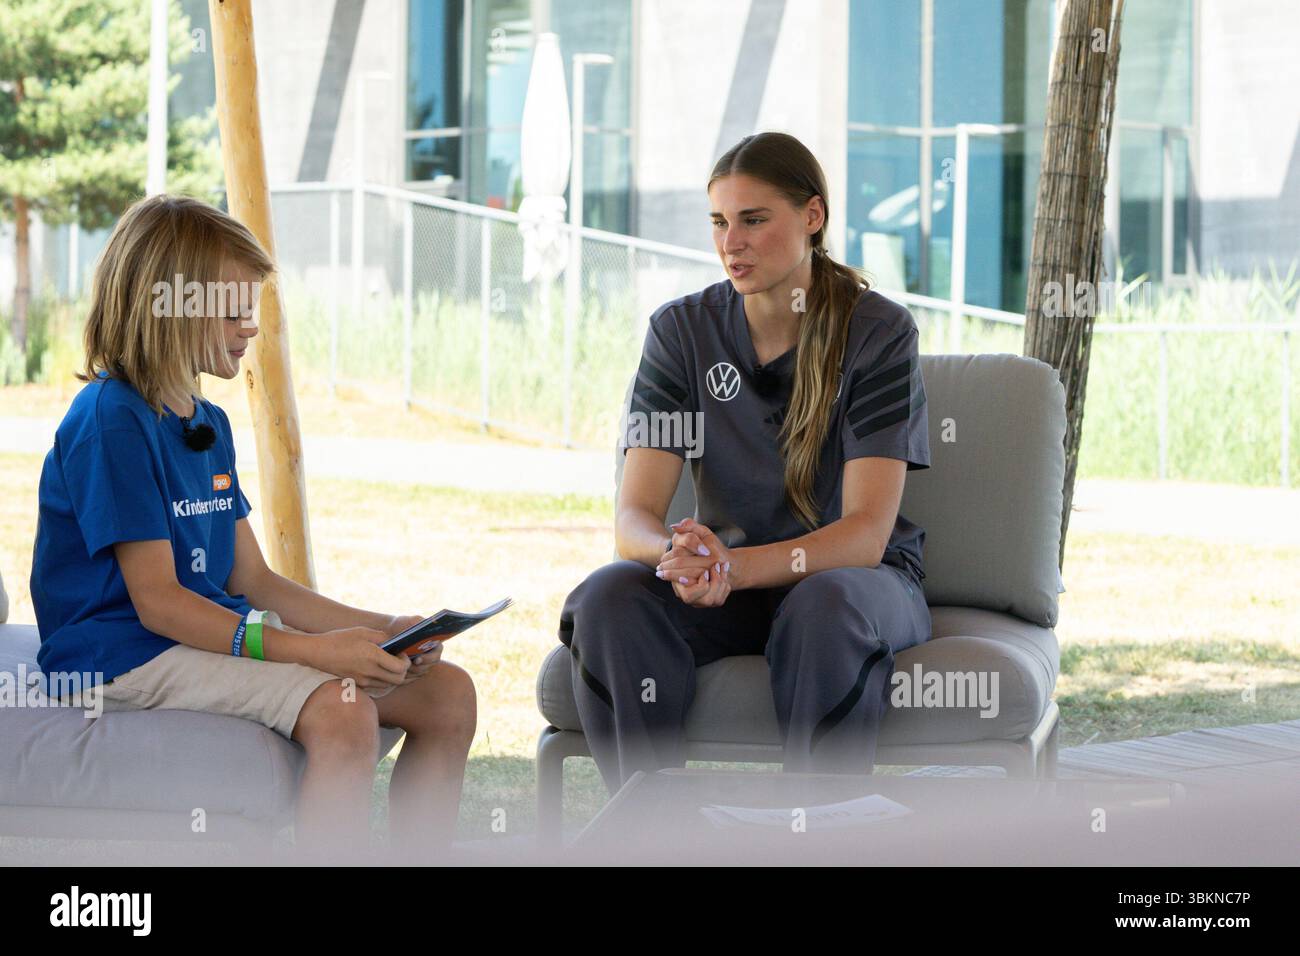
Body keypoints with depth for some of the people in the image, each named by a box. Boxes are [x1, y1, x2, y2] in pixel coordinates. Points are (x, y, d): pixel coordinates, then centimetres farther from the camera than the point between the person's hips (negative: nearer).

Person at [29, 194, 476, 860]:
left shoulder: (208, 423, 16)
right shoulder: (111, 422, -14)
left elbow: (252, 580, 15)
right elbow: (157, 603, -19)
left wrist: (381, 629, 2)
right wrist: (310, 649, -27)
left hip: (223, 633, 10)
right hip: (123, 655, -9)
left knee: (448, 693, -2)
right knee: (341, 711, -33)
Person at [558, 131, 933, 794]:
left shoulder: (877, 331, -9)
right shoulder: (682, 329, 0)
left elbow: (867, 533, -18)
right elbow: (633, 519, -8)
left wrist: (736, 567, -34)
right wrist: (678, 556, -34)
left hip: (854, 575, -3)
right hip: (726, 587, 3)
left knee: (827, 609, -38)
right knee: (608, 599, -28)